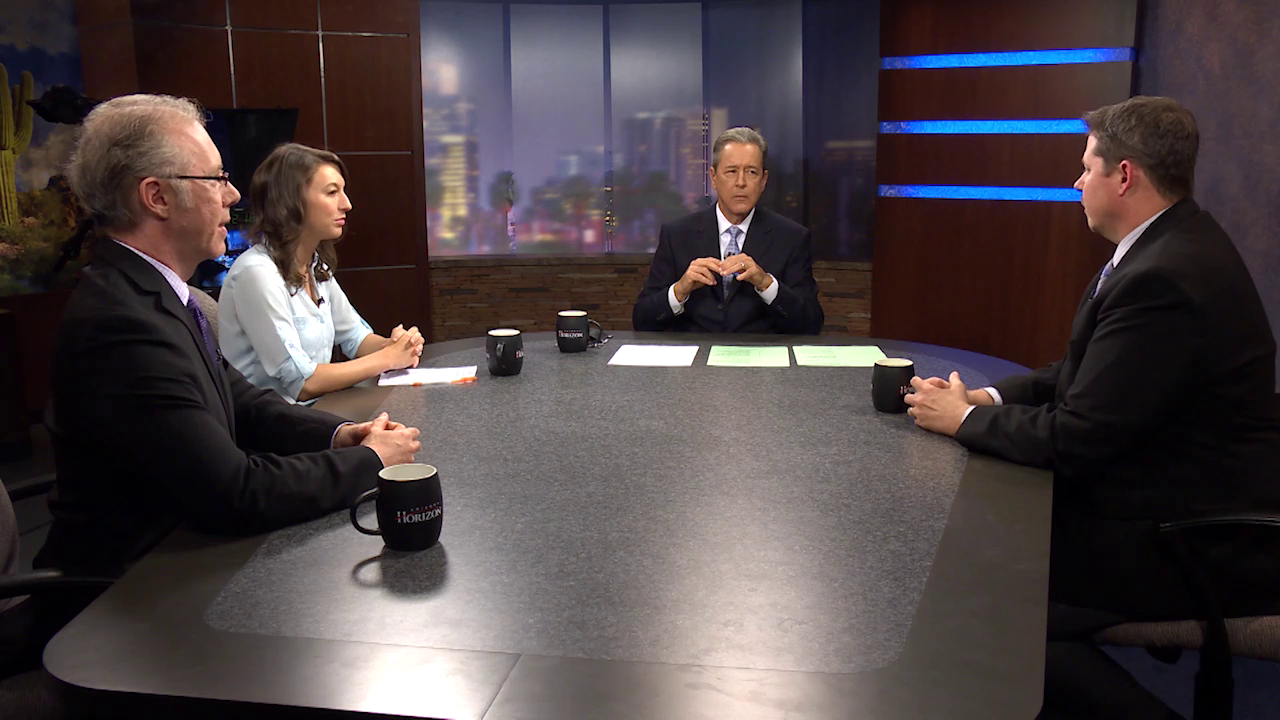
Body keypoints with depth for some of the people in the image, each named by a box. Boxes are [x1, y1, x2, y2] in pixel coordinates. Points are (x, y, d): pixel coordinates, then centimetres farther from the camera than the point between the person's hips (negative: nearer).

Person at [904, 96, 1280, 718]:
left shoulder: (1164, 278, -27)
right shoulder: (1173, 245, 5)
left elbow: (1075, 441, -24)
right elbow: (1086, 374, 12)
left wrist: (965, 418, -10)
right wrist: (990, 397, -1)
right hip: (1187, 505, 10)